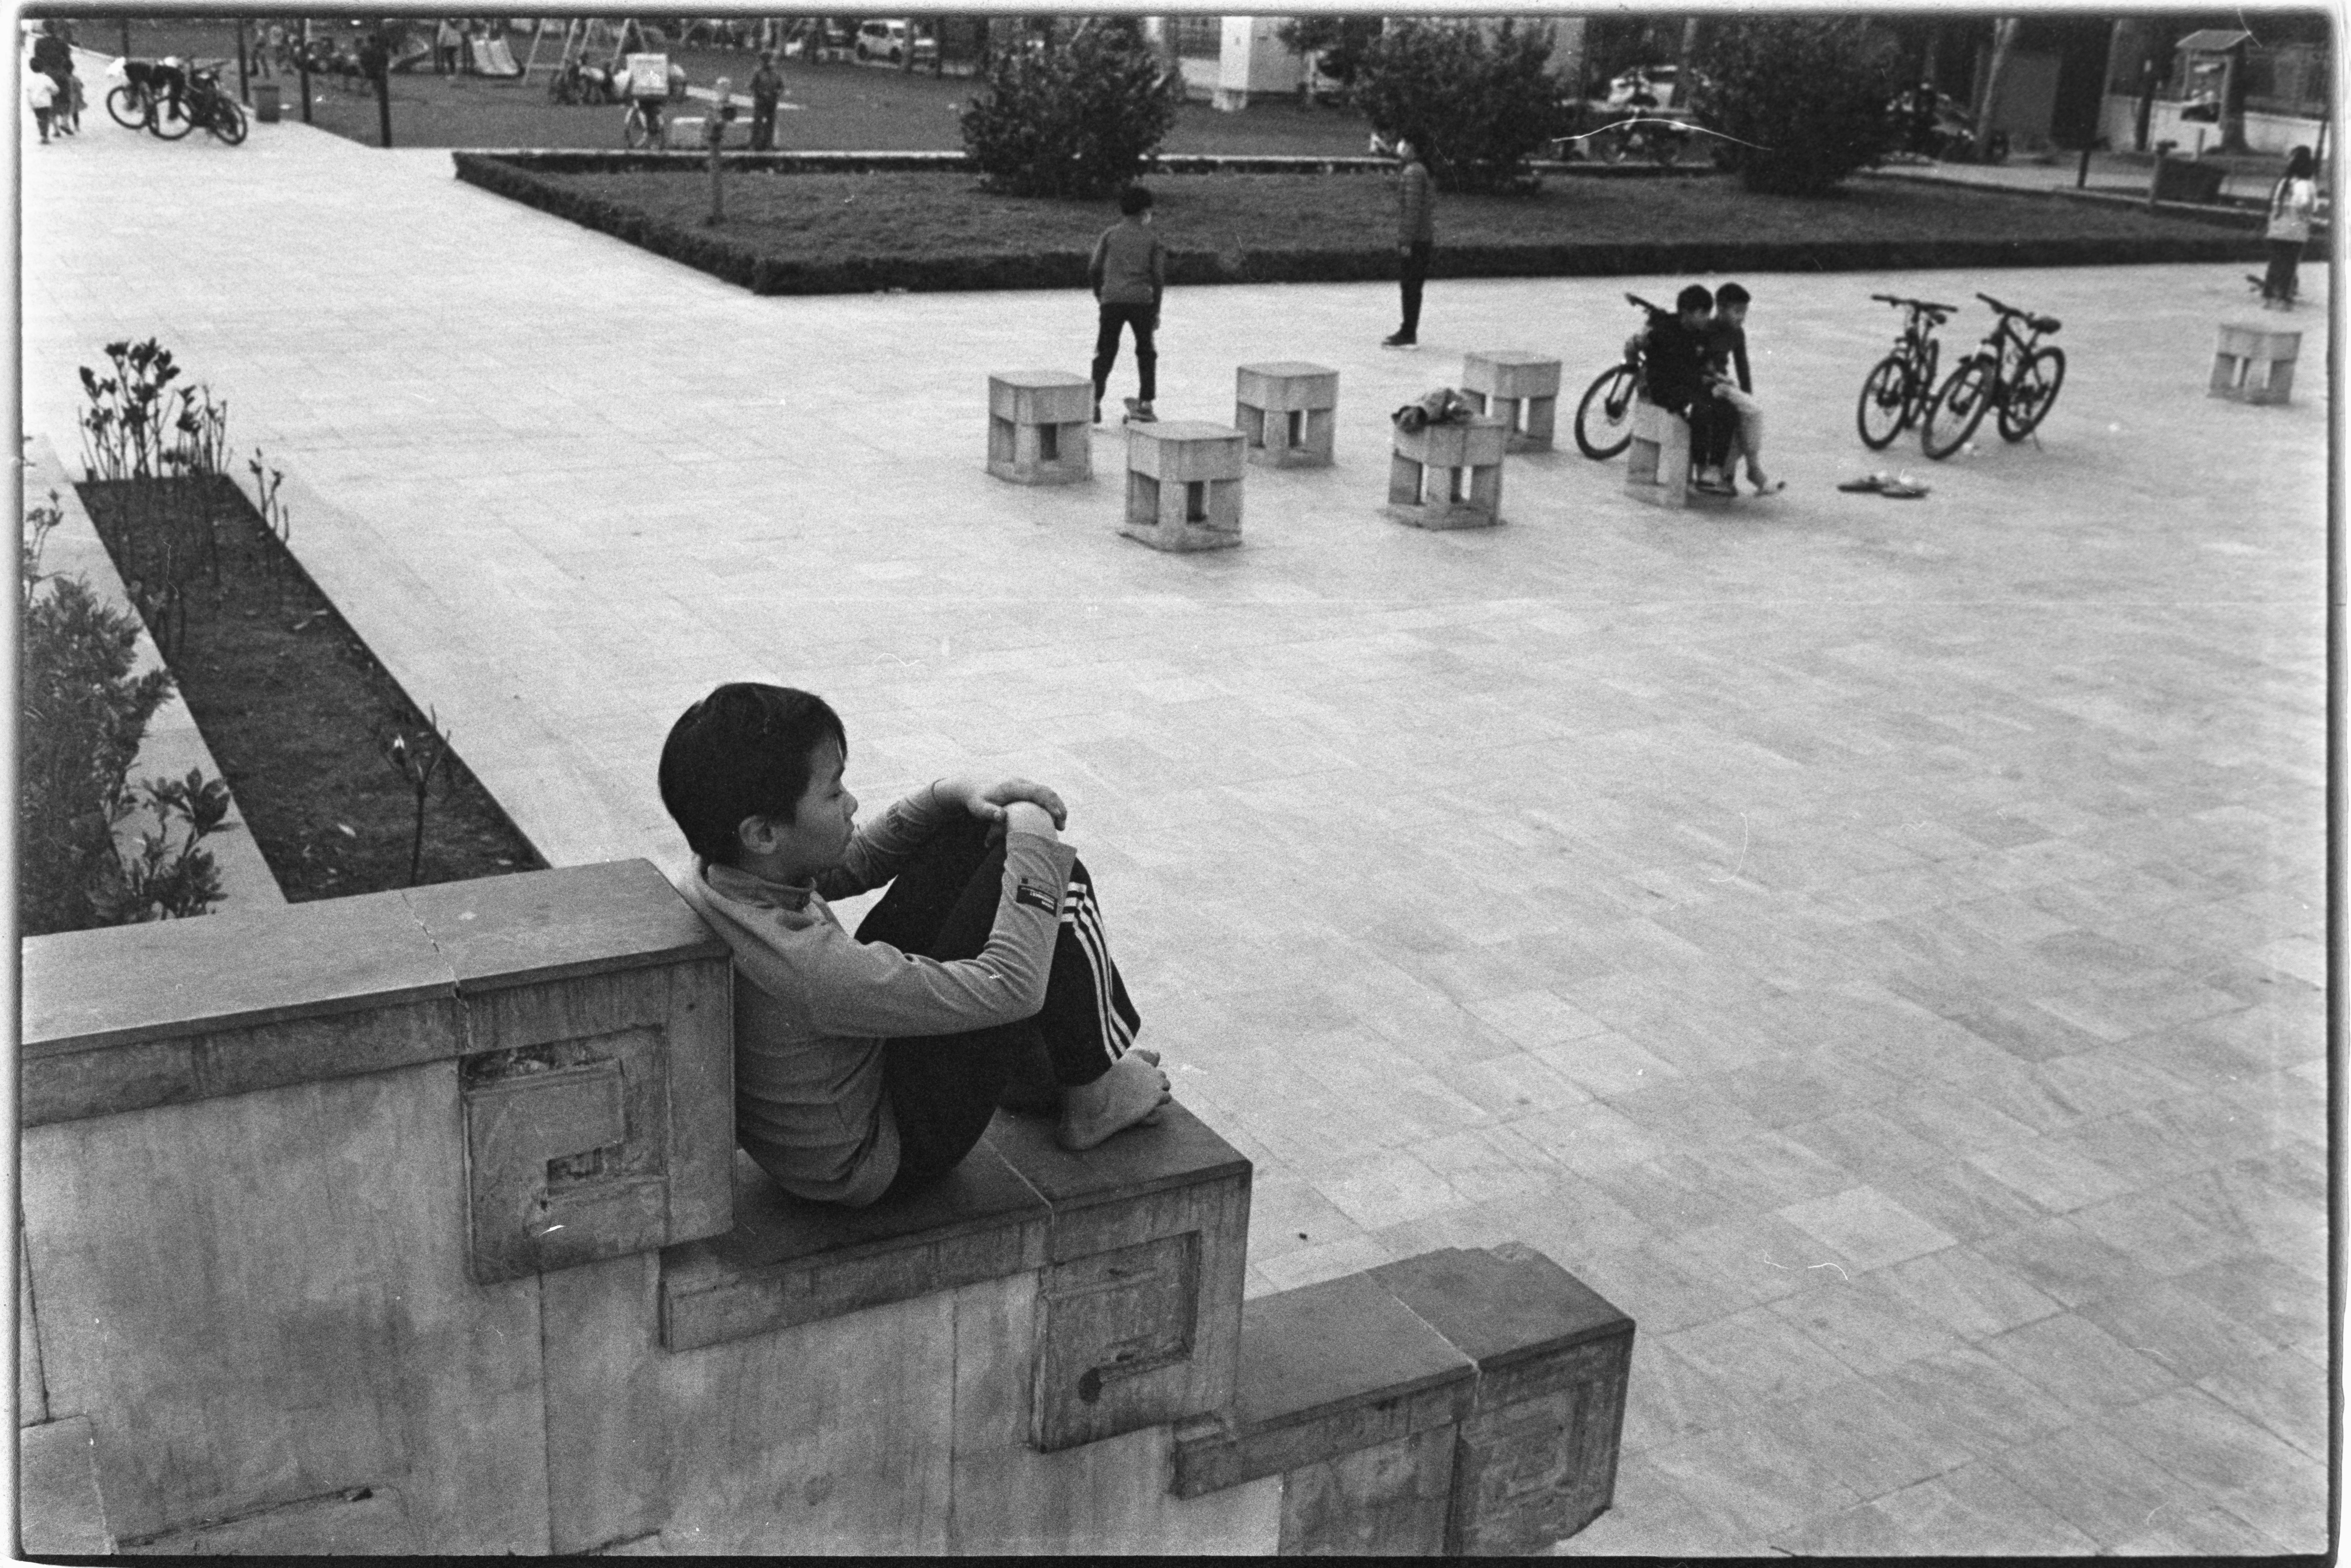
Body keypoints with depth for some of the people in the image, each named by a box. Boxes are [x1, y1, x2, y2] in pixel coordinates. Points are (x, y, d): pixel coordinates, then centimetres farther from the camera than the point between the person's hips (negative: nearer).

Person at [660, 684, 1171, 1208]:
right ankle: (1089, 1099, 9)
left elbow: (857, 861, 8)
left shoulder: (711, 881, -13)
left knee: (974, 834, 9)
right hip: (889, 1154, -9)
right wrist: (1033, 840, -23)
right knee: (1057, 883, -15)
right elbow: (1010, 988, -34)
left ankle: (1033, 1065, 25)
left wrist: (955, 794, -6)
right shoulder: (805, 965, -40)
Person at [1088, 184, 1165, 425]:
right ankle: (1146, 405, 9)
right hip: (1142, 302, 0)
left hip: (1112, 301, 1)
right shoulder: (1152, 240, 8)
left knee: (1105, 354, 6)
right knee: (1146, 353, 14)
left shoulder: (1109, 235, 9)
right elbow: (1159, 277, 3)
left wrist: (1100, 297, 17)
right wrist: (1156, 310, 10)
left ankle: (1095, 403, -5)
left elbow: (1094, 270, 3)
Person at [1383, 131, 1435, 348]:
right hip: (1425, 237, 10)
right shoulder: (1420, 170, 15)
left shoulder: (1412, 173, -15)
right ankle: (1408, 332, 21)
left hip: (1414, 239, -10)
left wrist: (1406, 242, -20)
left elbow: (1412, 208, -20)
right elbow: (1432, 203, 20)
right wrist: (1432, 237, 23)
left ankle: (1409, 336, -5)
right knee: (1412, 286, 14)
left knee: (1410, 286, -7)